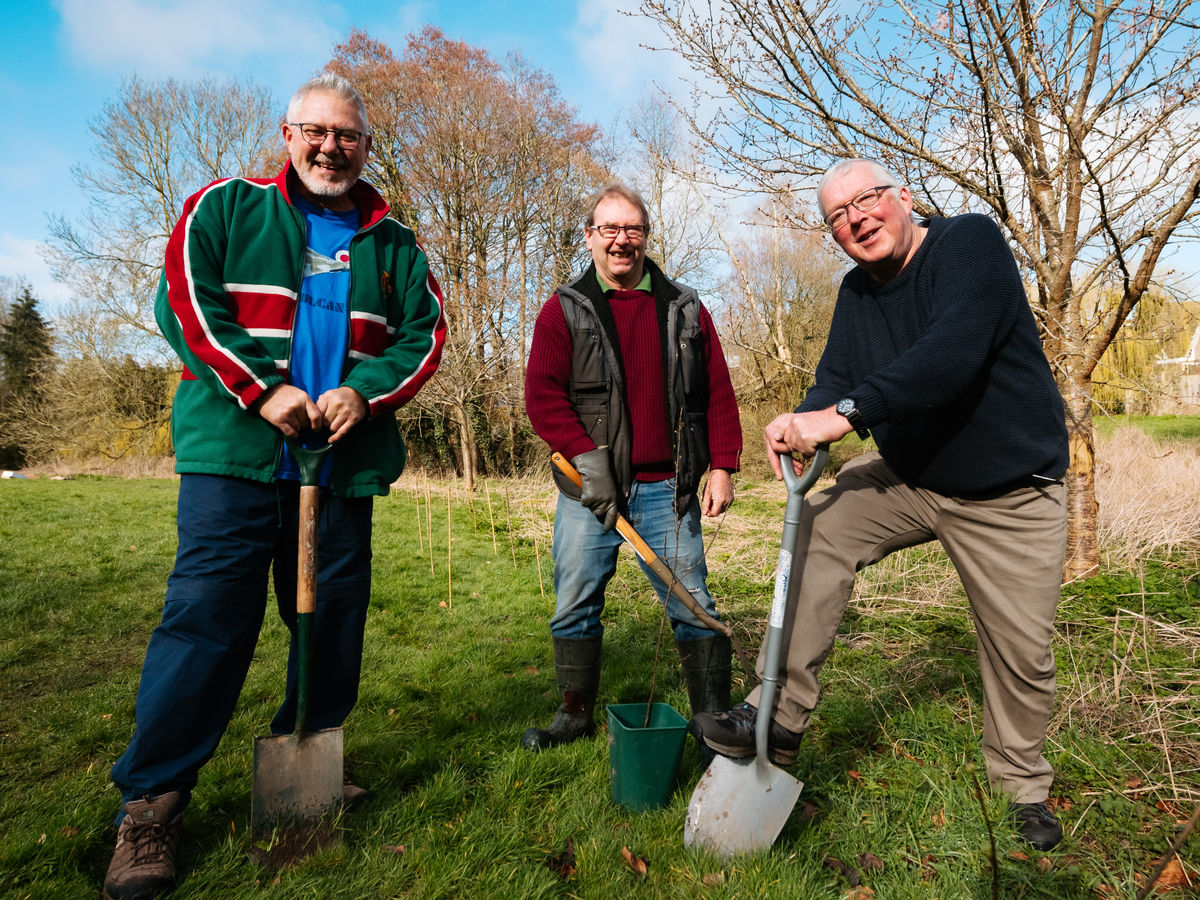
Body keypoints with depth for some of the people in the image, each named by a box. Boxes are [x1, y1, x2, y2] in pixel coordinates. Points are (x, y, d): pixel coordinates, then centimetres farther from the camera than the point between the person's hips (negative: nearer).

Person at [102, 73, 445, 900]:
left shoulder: (393, 244, 16)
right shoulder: (225, 208, 10)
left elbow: (427, 332, 9)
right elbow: (184, 300, -2)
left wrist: (366, 390, -9)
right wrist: (260, 391, -13)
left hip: (346, 460, 3)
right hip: (236, 453, -3)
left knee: (335, 621, 8)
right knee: (207, 615, -6)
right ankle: (151, 801, 10)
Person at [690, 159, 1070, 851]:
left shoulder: (970, 240, -18)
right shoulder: (858, 291, 2)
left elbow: (954, 352, -34)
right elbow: (838, 378, -5)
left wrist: (846, 413, -40)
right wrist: (806, 420, -28)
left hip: (1012, 493, -5)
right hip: (909, 477, 5)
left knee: (1022, 650, 3)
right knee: (819, 530, -13)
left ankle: (1024, 789, 32)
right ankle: (782, 720, -8)